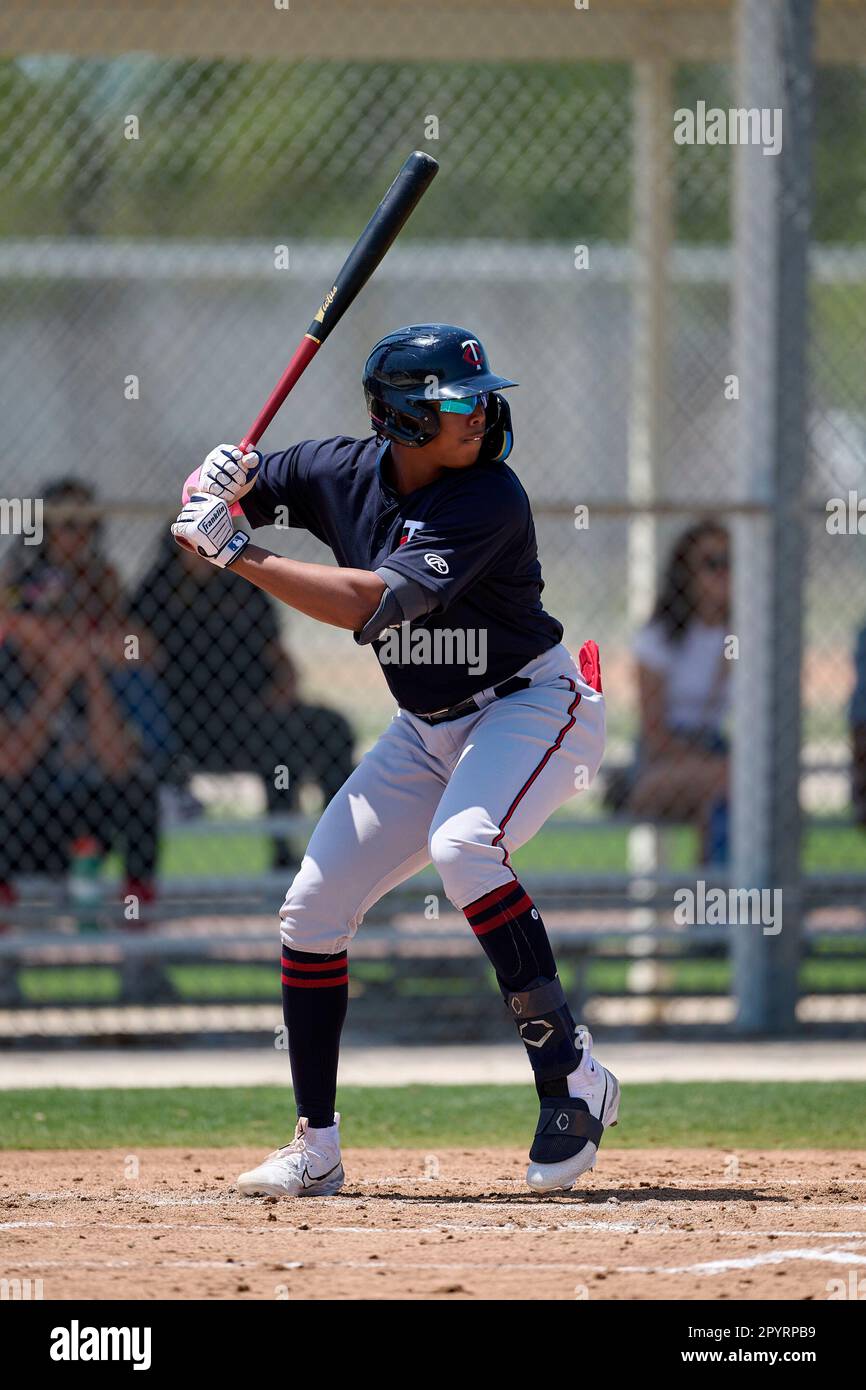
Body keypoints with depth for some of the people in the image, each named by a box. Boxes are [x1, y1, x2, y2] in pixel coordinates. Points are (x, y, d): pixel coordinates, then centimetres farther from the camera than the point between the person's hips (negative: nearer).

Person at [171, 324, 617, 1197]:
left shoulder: (489, 500, -25)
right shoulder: (343, 472, -6)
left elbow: (372, 604, -34)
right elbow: (203, 511, 6)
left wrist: (236, 553, -32)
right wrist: (216, 486, -18)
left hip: (534, 707, -7)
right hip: (429, 727, 7)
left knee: (462, 845, -35)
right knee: (313, 907, 1)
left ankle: (571, 1078, -27)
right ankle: (316, 1150, 12)